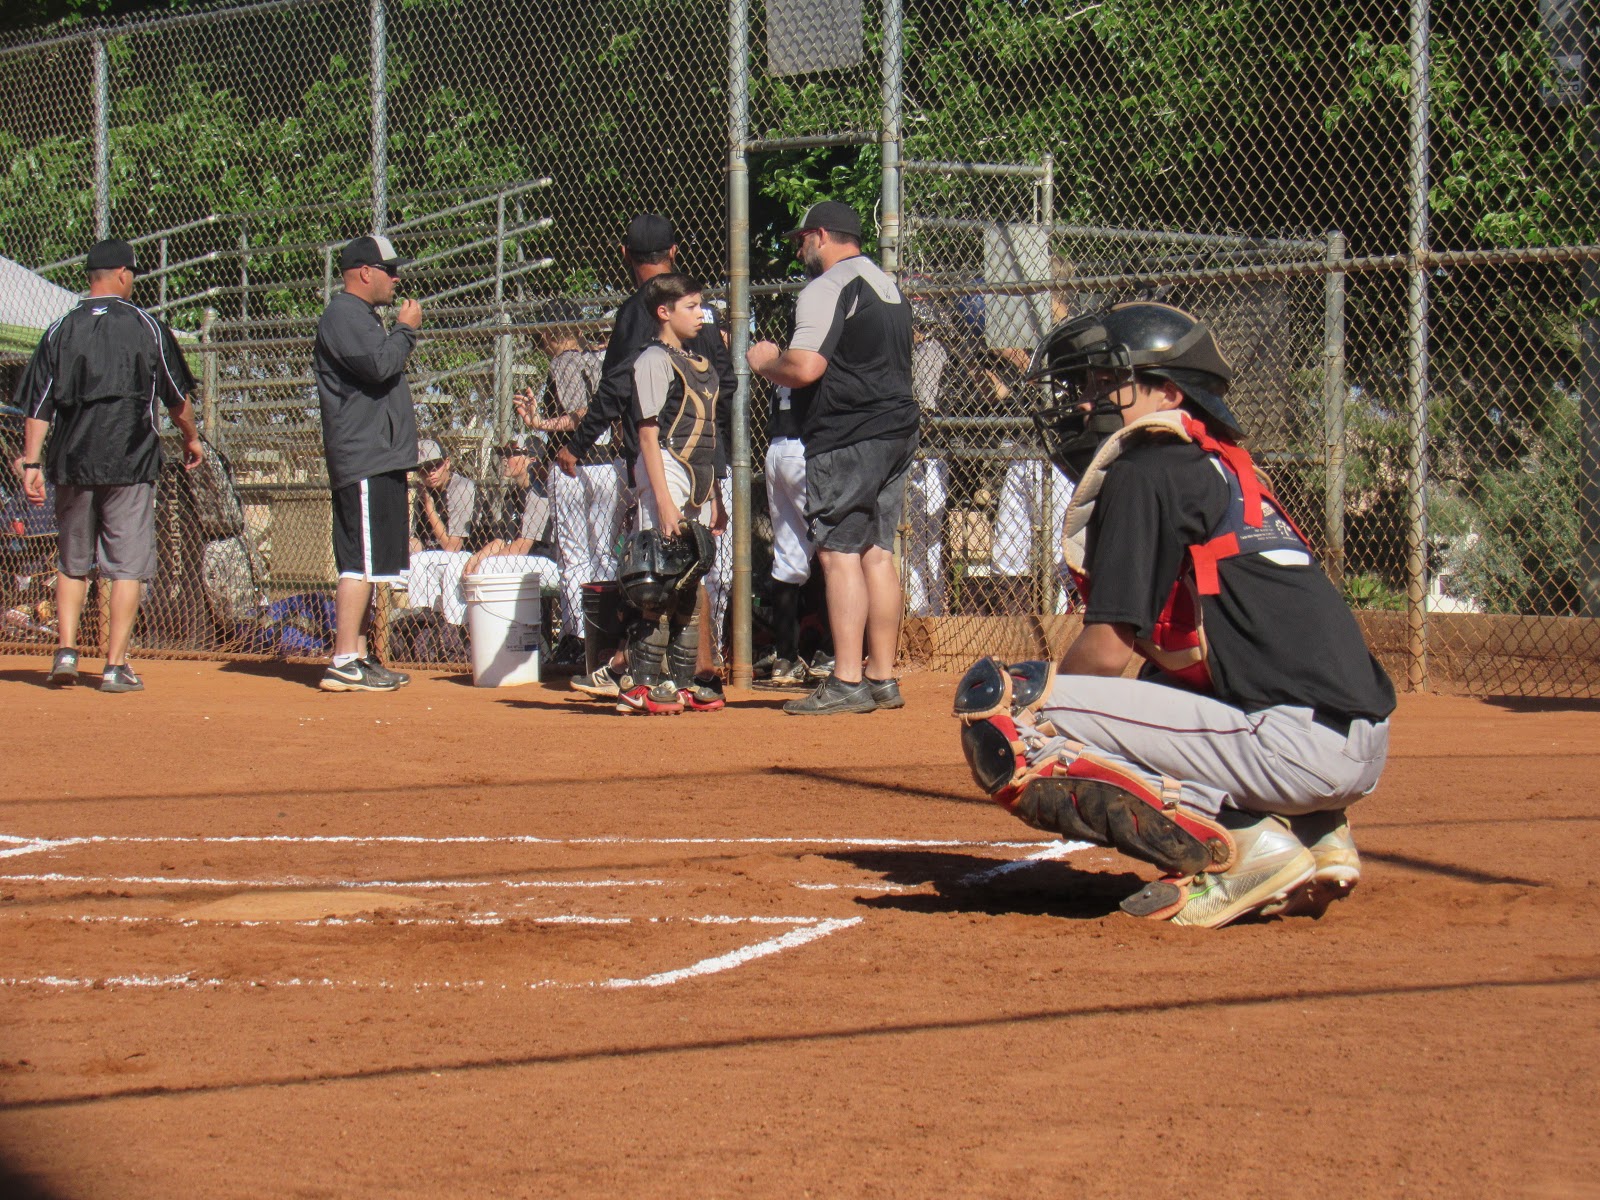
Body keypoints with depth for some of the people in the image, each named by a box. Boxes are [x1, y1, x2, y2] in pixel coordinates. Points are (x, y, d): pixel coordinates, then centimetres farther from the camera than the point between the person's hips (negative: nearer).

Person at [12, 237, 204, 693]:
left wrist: (31, 463, 1)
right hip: (130, 465, -2)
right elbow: (177, 397, 6)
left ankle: (66, 650, 5)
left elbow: (37, 406, 0)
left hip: (72, 464, 2)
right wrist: (192, 439, 22)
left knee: (72, 563, 16)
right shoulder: (147, 327, 0)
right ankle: (115, 666, -1)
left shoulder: (60, 330, 3)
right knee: (127, 566, 2)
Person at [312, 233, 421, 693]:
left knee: (365, 564, 13)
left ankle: (358, 658, 17)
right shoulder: (344, 315, -11)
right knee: (361, 563, -14)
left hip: (380, 460, 11)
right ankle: (343, 664, -16)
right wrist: (406, 329, -10)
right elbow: (381, 365, -22)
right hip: (364, 460, -11)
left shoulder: (362, 316, 23)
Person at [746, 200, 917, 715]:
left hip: (847, 438, -9)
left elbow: (805, 368, -20)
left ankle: (847, 683, -13)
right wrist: (779, 364, 25)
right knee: (877, 552, 11)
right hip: (897, 432, 9)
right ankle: (882, 678, 12)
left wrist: (766, 362, 2)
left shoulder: (826, 289, -10)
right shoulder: (890, 288, 20)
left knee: (839, 552, -9)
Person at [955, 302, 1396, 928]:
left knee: (1000, 712, -12)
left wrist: (1039, 702, 11)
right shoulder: (1222, 467, 24)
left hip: (1295, 742, -9)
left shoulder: (1144, 473, -3)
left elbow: (1110, 647, -5)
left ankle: (1238, 849, -11)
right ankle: (1314, 834, 13)